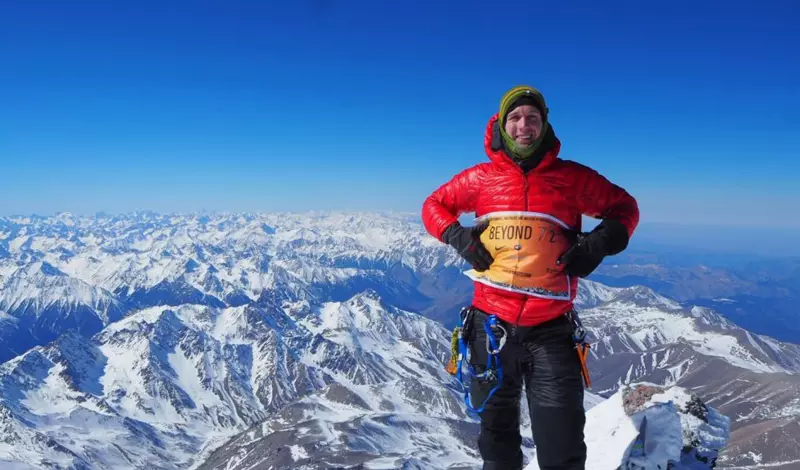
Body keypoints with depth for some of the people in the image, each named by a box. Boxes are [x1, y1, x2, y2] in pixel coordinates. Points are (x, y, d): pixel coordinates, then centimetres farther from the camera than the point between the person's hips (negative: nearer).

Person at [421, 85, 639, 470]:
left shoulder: (573, 178, -1)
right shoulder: (481, 178, 1)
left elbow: (624, 208, 10)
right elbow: (434, 205, 14)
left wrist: (601, 242, -8)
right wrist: (457, 236, -4)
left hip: (550, 332, -1)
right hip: (492, 324, 2)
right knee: (496, 435, 21)